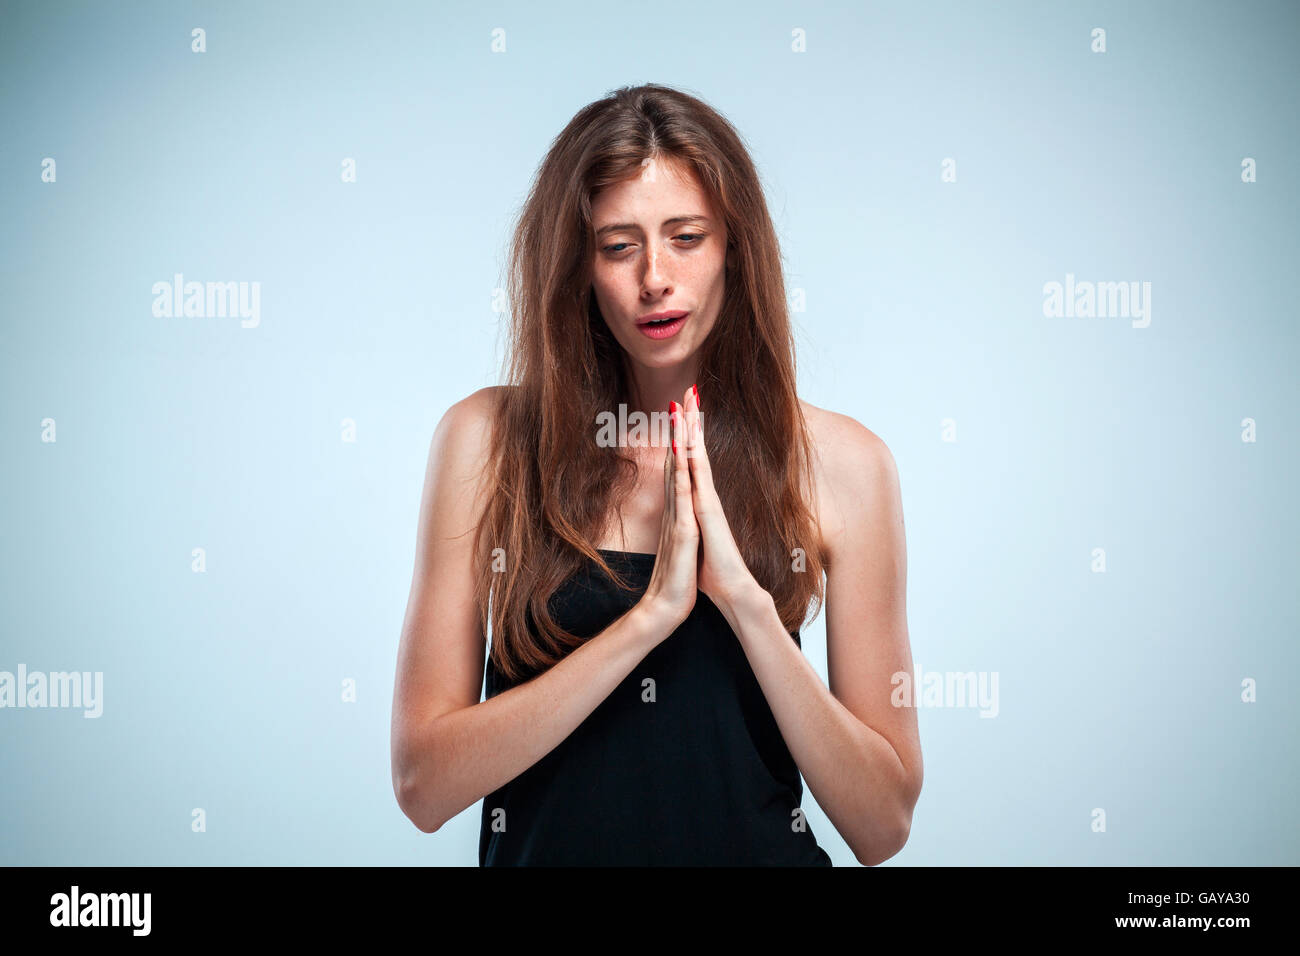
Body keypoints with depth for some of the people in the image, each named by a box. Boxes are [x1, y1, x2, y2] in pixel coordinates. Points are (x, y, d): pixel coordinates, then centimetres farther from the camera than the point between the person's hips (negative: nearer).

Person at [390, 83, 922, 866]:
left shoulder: (840, 462, -3)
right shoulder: (487, 440, -3)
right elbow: (422, 786, -10)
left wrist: (746, 600, -16)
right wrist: (651, 614, -18)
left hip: (759, 847, 0)